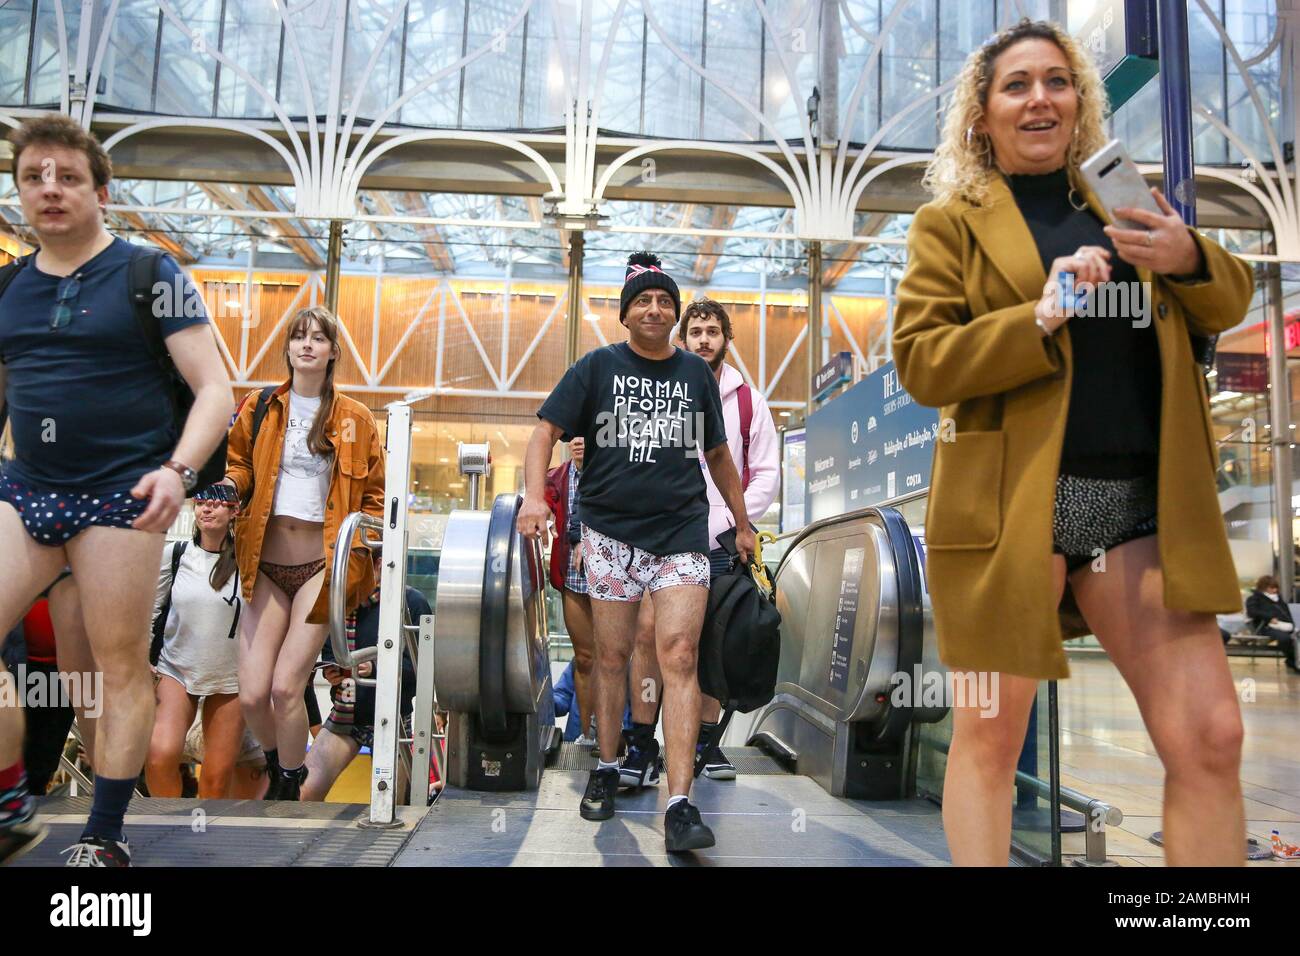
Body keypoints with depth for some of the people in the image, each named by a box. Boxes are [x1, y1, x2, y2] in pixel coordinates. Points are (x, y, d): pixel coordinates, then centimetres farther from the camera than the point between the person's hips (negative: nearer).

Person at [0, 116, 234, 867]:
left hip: (120, 495, -5)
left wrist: (177, 471, -24)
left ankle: (105, 838, 13)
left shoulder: (149, 276, -3)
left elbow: (215, 390, -9)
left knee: (122, 666, -1)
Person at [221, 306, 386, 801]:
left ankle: (290, 787, 16)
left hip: (321, 566, -2)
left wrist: (363, 549, 0)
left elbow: (374, 495, 9)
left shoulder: (355, 419, 3)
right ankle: (277, 769, 30)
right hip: (265, 566, 2)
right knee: (252, 694, -2)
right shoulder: (259, 408, 7)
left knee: (286, 687, -9)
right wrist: (230, 484, -4)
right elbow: (239, 462, 18)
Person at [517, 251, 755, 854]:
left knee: (678, 655, -10)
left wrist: (742, 523, 22)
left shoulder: (695, 373, 12)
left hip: (681, 530, 1)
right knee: (612, 655, 7)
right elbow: (547, 431, -2)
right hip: (610, 530, 0)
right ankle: (606, 770, 27)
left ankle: (680, 806, -10)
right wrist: (533, 493, -20)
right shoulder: (598, 367, 5)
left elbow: (717, 453, 20)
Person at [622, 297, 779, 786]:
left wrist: (725, 521, -5)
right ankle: (642, 746, -7)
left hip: (720, 542, 1)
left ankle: (706, 741, 17)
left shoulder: (748, 401, 10)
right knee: (648, 630, -13)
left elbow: (767, 475, 7)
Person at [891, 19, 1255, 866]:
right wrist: (1038, 317, -19)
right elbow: (920, 362, -5)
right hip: (1011, 498, -4)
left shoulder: (1121, 204, 20)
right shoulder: (950, 222, 5)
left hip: (1142, 499, 4)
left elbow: (1227, 307, 21)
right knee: (991, 737, 4)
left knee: (1211, 736, 2)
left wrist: (1189, 258, -1)